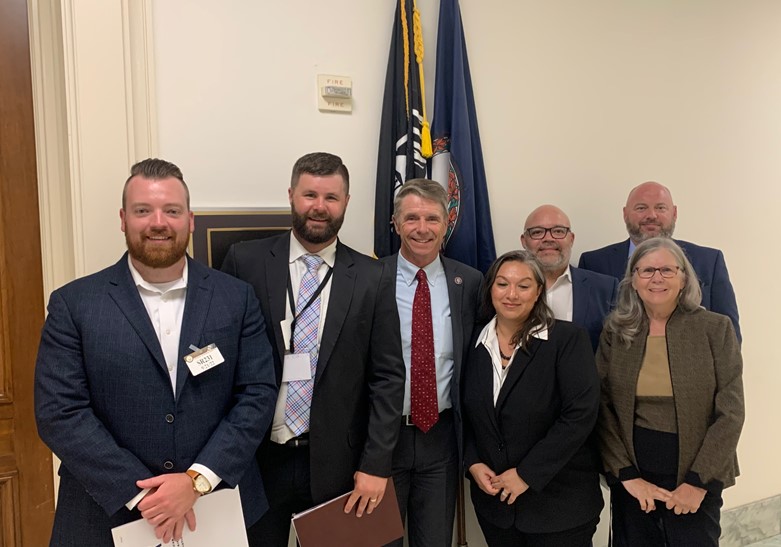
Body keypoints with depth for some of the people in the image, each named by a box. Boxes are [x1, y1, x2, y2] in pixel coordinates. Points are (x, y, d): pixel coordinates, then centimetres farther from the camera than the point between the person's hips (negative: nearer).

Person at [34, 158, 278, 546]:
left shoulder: (236, 298, -3)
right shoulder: (74, 304, -5)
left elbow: (258, 393, -6)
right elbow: (59, 412, -9)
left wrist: (197, 479, -15)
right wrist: (140, 493, -16)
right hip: (111, 516, -1)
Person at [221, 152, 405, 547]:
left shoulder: (373, 278, -3)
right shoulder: (245, 261, -4)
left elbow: (388, 378, -2)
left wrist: (376, 465, -6)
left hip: (337, 463, 0)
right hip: (255, 459, 0)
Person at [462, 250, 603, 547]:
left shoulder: (568, 339, -10)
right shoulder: (476, 345, 2)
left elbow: (581, 414, -17)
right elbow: (465, 414, 10)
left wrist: (527, 474, -17)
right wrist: (473, 463, -5)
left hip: (560, 501, -3)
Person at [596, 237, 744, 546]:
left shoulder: (716, 329, -5)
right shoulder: (615, 331, -2)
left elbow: (730, 413, -7)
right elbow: (602, 407, -3)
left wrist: (698, 481, -11)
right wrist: (627, 474, -9)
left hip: (697, 475, -1)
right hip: (631, 476, 2)